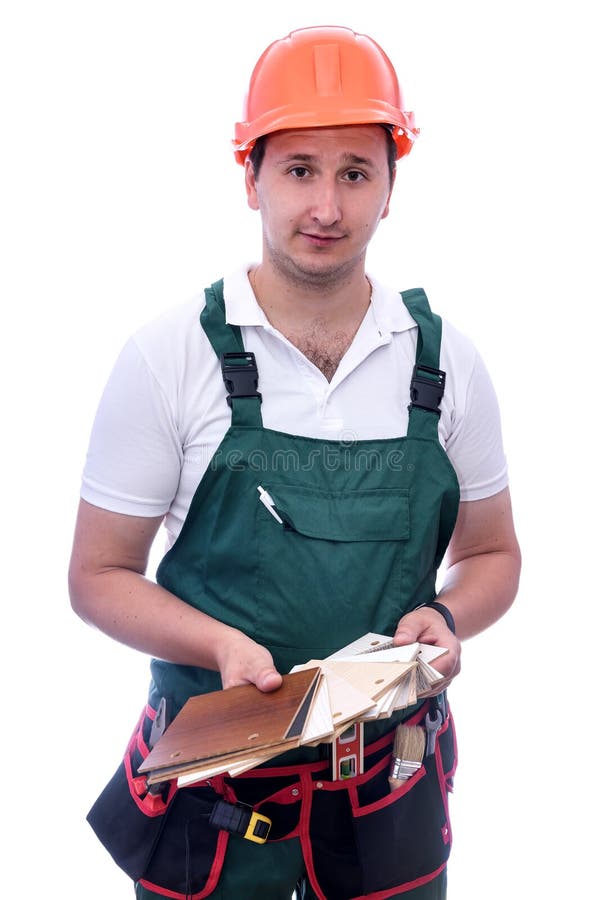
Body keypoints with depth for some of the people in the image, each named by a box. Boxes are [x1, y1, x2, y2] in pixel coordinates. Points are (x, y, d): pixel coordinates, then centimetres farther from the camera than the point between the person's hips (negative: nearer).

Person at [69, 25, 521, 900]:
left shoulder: (446, 359, -3)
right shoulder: (169, 354, -10)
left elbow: (492, 553, 8)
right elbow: (99, 574, -5)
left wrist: (445, 620, -13)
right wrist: (224, 647, -22)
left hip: (393, 779, 2)